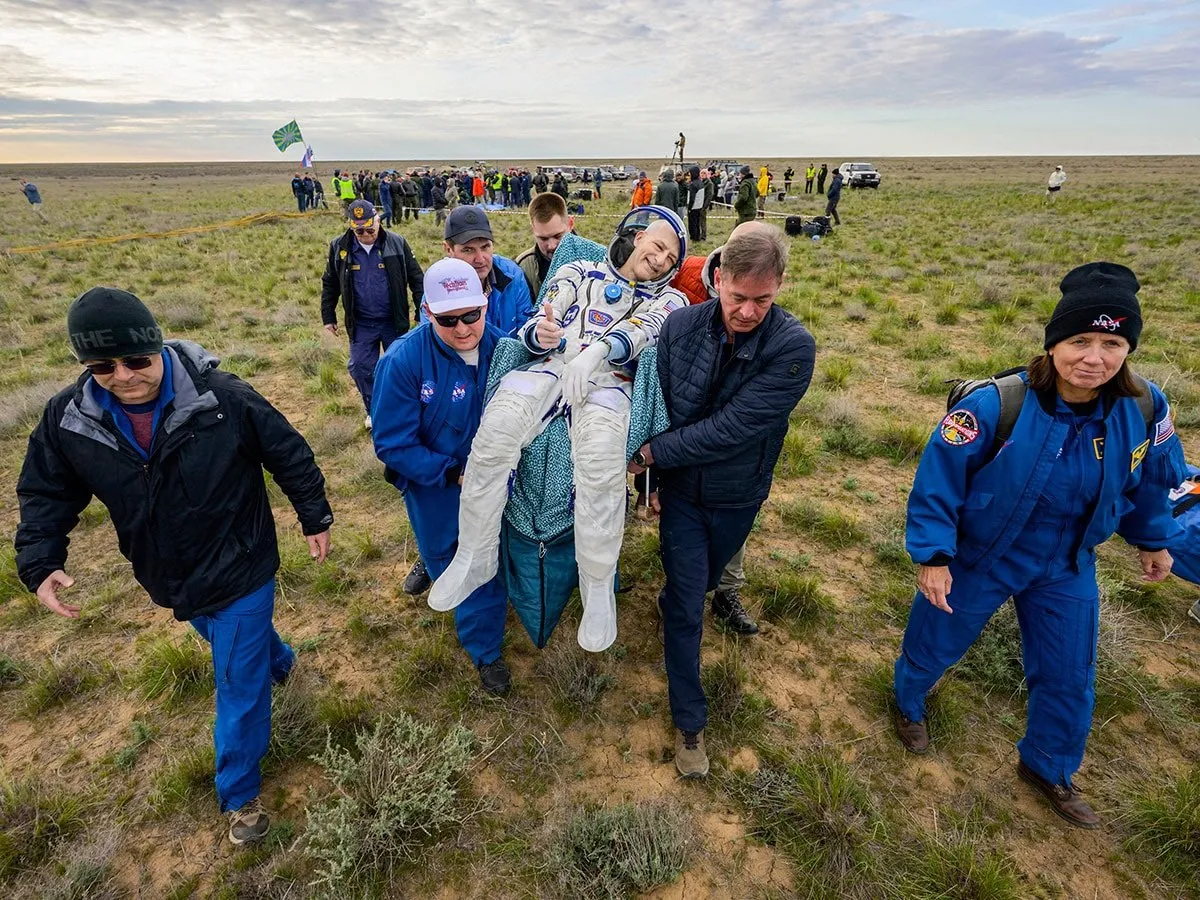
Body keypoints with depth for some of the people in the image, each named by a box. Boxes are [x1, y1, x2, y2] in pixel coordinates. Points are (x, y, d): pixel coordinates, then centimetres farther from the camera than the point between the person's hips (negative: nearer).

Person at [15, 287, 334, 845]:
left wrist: (315, 518, -3)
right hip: (171, 581, 5)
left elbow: (289, 455, -13)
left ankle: (239, 793, 29)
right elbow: (46, 494, 3)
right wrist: (40, 564, -12)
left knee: (239, 685, 6)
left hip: (241, 571, -5)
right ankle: (278, 660, 66)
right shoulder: (68, 418, -13)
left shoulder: (223, 398, -26)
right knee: (233, 646, 31)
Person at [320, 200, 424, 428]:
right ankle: (374, 410, 25)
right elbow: (329, 284, 7)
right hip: (361, 324, 2)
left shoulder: (396, 243, -9)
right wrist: (328, 316, 8)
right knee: (360, 368, 5)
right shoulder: (339, 247, -4)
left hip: (394, 321, -1)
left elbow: (416, 279, -3)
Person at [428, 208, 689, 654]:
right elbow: (535, 328, 13)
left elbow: (641, 329, 0)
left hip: (608, 379, -1)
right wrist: (542, 333, -14)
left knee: (601, 451, -36)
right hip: (552, 366, 2)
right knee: (496, 428, -30)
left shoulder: (668, 300, 23)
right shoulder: (578, 273, 26)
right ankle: (474, 559, -13)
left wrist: (596, 351, -22)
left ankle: (599, 588, -20)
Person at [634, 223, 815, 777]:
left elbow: (731, 429, -29)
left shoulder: (794, 347, -26)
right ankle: (689, 722, 20)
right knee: (687, 605, 3)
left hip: (738, 497, 0)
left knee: (700, 583, 26)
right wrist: (654, 480, 0)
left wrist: (650, 453, -24)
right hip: (681, 489, 0)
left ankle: (673, 601, 63)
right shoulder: (681, 326, -17)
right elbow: (656, 407, -6)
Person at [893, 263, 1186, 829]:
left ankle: (1048, 768, 48)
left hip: (1066, 568, 4)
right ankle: (909, 704, 53)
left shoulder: (1145, 409, -15)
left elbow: (1150, 479, 6)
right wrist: (932, 554, -22)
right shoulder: (995, 404, -31)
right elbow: (938, 477, -22)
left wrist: (1152, 538, 18)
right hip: (977, 558, -4)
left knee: (1069, 677, 19)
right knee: (934, 646, 18)